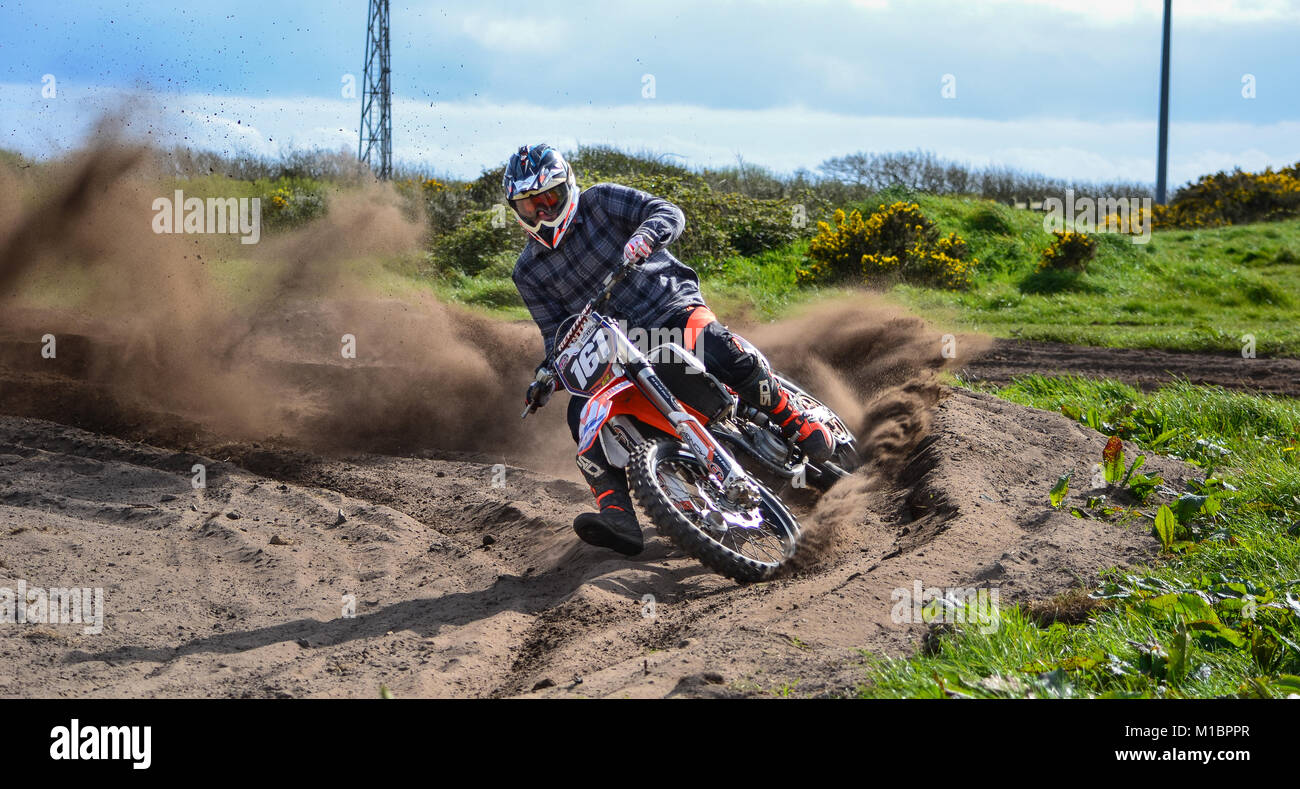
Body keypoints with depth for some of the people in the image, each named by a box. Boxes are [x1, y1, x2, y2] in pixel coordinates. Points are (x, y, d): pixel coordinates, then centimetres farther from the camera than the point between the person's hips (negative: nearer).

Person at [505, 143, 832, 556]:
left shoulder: (600, 202, -2)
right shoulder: (529, 273, 6)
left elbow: (668, 212, -12)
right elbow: (557, 331, 9)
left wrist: (645, 235, -34)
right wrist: (546, 374, -10)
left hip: (672, 308, -3)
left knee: (721, 352, -33)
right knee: (583, 414, -24)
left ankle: (799, 425, -14)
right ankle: (617, 516, -32)